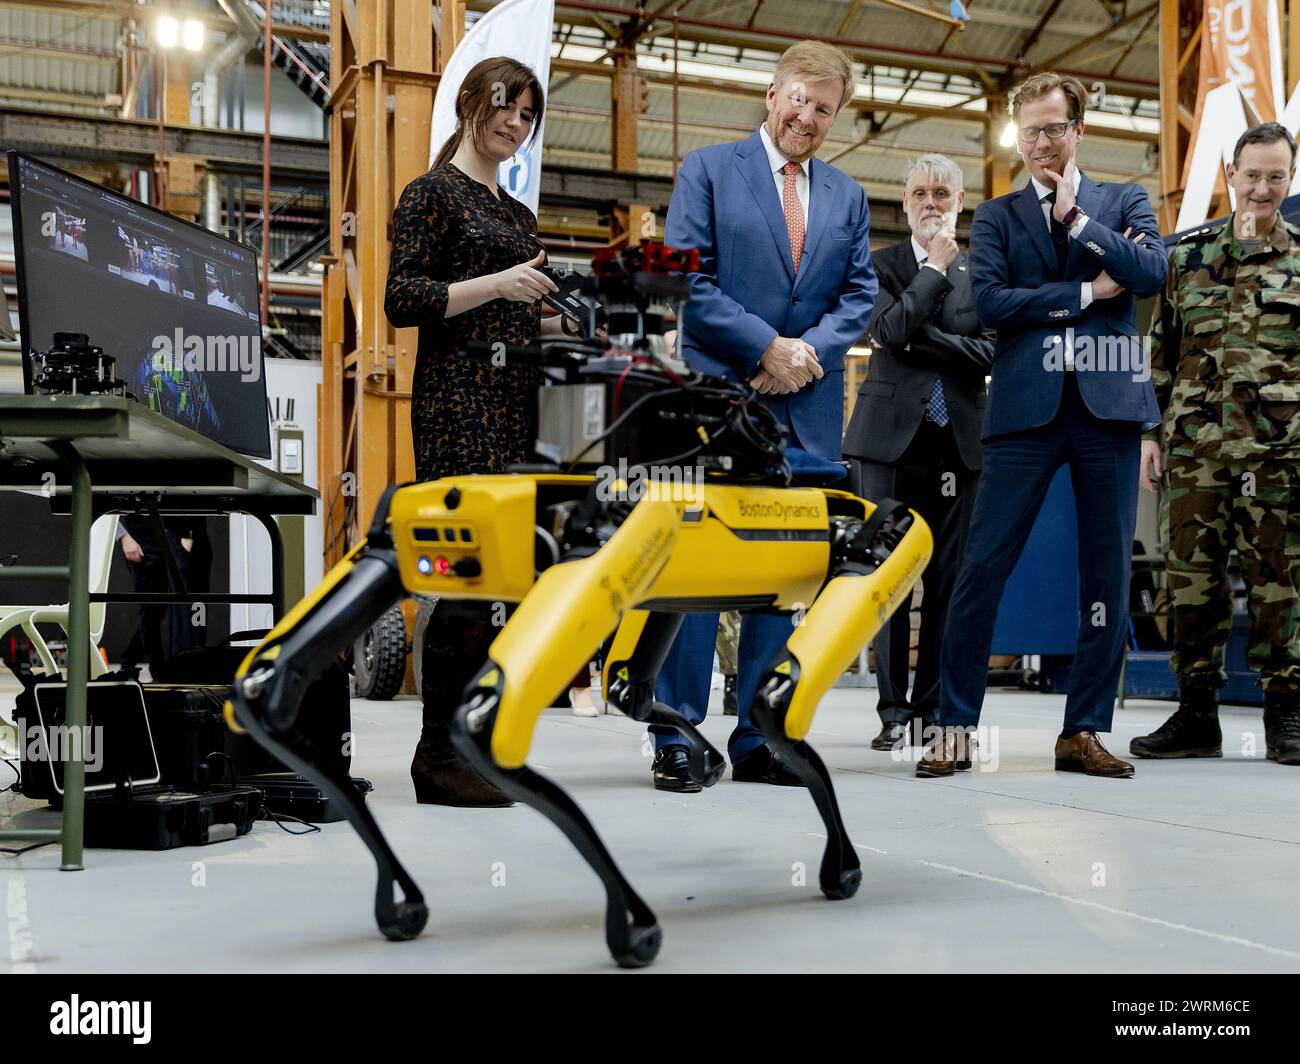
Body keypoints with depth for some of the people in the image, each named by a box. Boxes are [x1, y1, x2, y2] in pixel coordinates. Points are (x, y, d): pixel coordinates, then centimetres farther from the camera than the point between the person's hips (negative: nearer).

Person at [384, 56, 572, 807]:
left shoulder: (517, 213, 22)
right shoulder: (432, 194, -1)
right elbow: (401, 301, -11)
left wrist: (573, 321, 9)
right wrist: (496, 284, -17)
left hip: (516, 403, 8)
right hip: (459, 402, -8)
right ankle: (439, 756, -7)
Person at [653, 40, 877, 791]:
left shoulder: (847, 196, 17)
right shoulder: (708, 171, 4)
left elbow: (861, 293, 11)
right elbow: (689, 281, -5)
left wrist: (810, 351, -8)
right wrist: (766, 348, -12)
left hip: (808, 411, 4)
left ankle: (761, 738, 11)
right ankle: (677, 739, 1)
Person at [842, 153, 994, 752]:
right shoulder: (882, 265, 8)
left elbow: (989, 352, 0)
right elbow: (891, 330, -10)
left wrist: (922, 338, -8)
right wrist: (937, 267, -3)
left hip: (958, 439, 2)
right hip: (891, 434, -1)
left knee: (949, 578, 1)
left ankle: (934, 711, 8)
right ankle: (893, 712, 4)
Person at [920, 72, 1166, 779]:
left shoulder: (1124, 202, 16)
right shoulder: (996, 216, 13)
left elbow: (1152, 272, -4)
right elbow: (990, 301, -4)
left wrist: (1075, 217, -4)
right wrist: (1084, 293, -5)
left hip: (1109, 404, 2)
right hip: (1027, 406, -1)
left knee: (1107, 574, 3)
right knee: (982, 567, -6)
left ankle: (1084, 731, 13)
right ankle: (955, 727, 2)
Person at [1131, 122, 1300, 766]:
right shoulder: (1188, 255, 13)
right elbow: (1160, 351, 13)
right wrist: (1149, 431, 8)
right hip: (1195, 443, 2)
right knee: (1191, 573, 3)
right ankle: (1197, 713, 11)